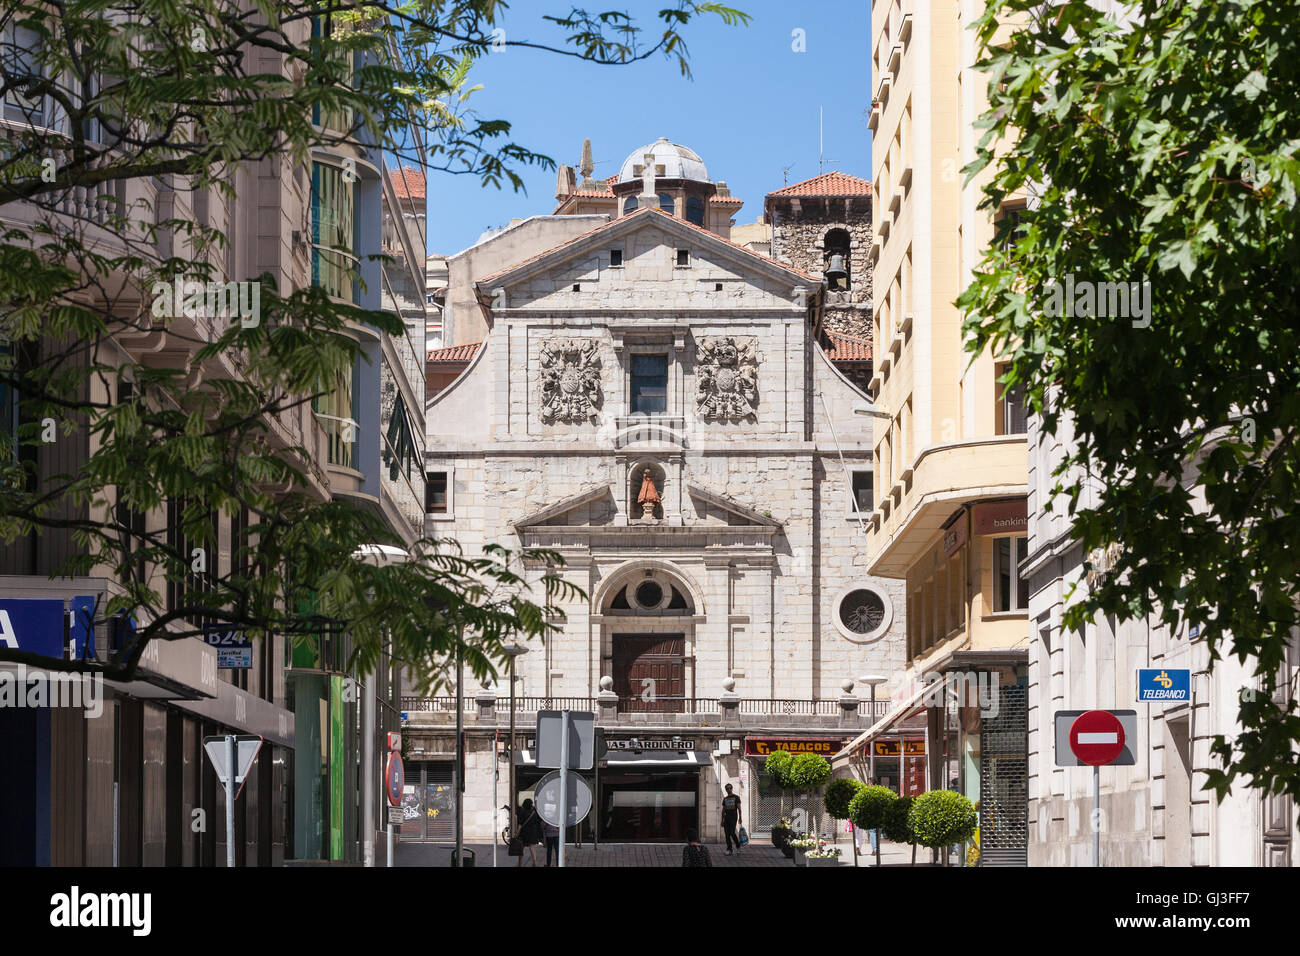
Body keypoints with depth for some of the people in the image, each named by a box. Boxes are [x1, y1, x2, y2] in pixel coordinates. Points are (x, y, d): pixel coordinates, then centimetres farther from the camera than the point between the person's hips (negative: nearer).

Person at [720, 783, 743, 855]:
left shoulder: (736, 797, 3)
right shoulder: (725, 799, 16)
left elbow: (739, 808, -3)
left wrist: (740, 818, -13)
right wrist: (722, 820, 13)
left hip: (733, 818, -5)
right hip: (726, 818, 5)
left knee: (732, 833, -15)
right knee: (727, 834, -1)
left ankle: (738, 846, 8)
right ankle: (729, 850, 2)